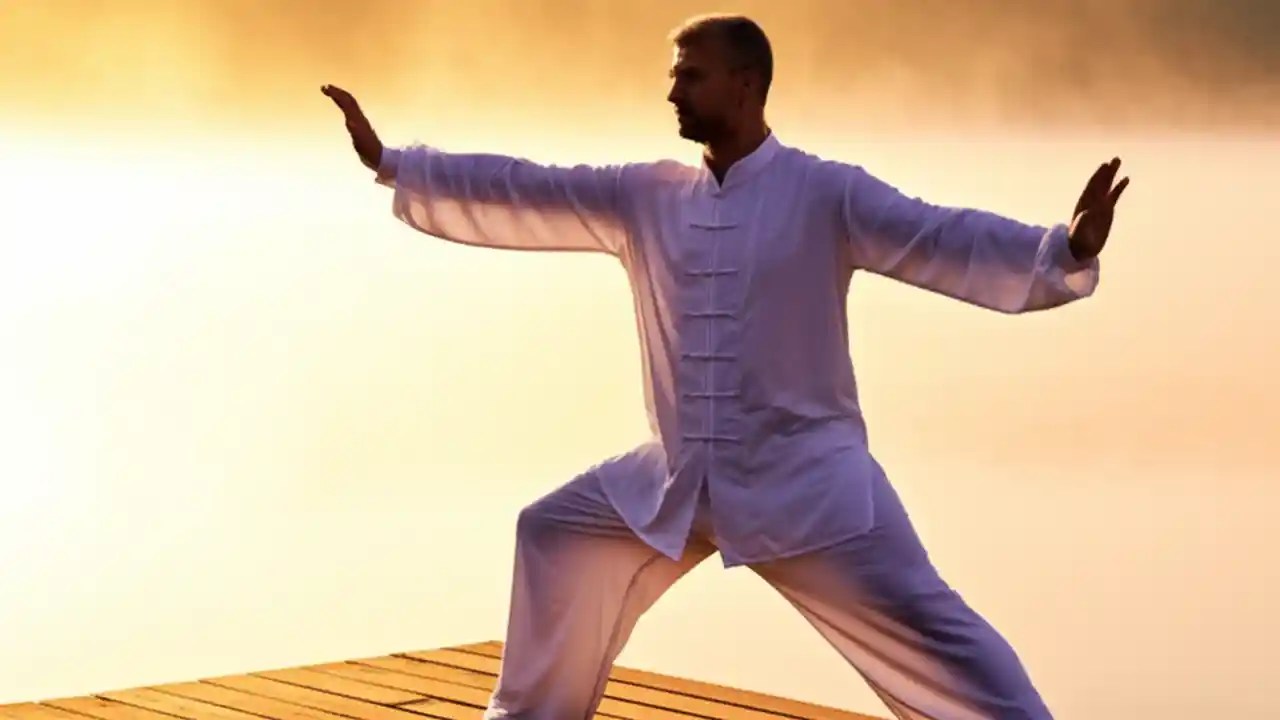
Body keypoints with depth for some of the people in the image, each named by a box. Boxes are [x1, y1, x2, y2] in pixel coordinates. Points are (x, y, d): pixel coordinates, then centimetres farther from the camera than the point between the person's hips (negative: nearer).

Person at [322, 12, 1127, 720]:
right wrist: (390, 162, 6)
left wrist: (1065, 253, -38)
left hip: (805, 473, -6)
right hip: (677, 476, 6)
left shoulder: (827, 193, -11)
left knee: (929, 634, -14)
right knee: (554, 535, 18)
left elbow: (947, 242, -21)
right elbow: (523, 196, 7)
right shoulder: (646, 196, 5)